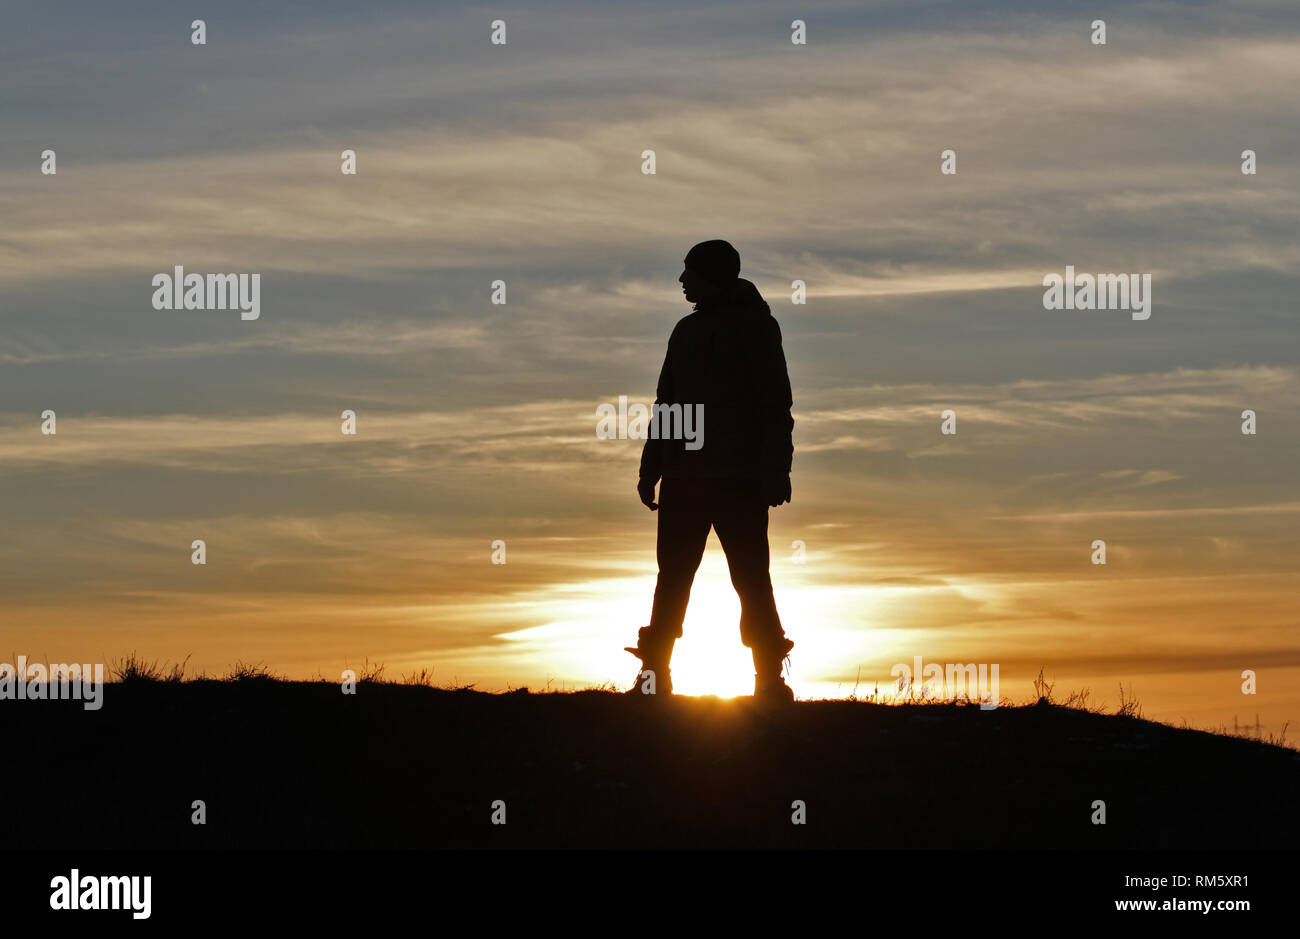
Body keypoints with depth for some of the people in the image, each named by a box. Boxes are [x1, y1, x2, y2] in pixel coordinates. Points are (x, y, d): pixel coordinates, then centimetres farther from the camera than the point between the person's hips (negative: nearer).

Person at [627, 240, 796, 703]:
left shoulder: (756, 327, 0)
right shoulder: (686, 331, 18)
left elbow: (775, 404, -5)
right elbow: (665, 403, 22)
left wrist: (775, 469, -15)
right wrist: (651, 469, 16)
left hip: (740, 479, -6)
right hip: (683, 477, 6)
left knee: (751, 581, -6)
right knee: (673, 578, 4)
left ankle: (770, 679, -3)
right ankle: (653, 677, 6)